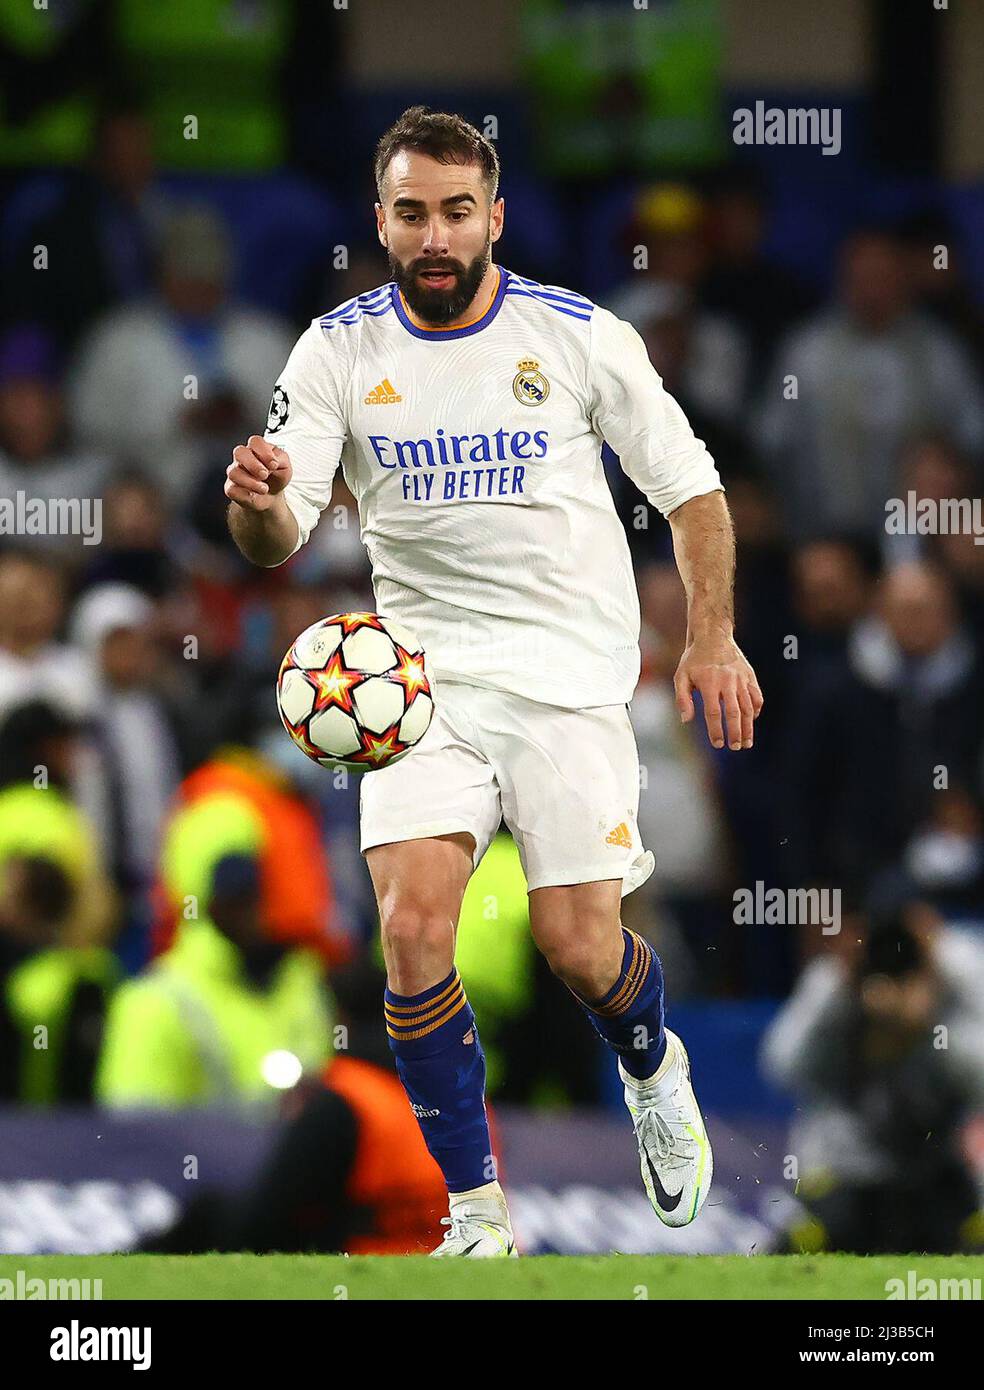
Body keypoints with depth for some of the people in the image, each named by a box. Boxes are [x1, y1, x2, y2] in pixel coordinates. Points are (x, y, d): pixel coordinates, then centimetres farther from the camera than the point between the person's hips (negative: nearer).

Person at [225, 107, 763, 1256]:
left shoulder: (579, 335, -3)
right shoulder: (339, 352, -1)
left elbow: (689, 484, 7)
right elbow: (275, 542, -6)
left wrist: (712, 636, -1)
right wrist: (257, 503, -30)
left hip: (573, 673, -1)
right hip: (425, 675, 1)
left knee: (576, 944, -9)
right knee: (413, 924, -18)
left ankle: (651, 1069, 29)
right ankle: (475, 1211, -5)